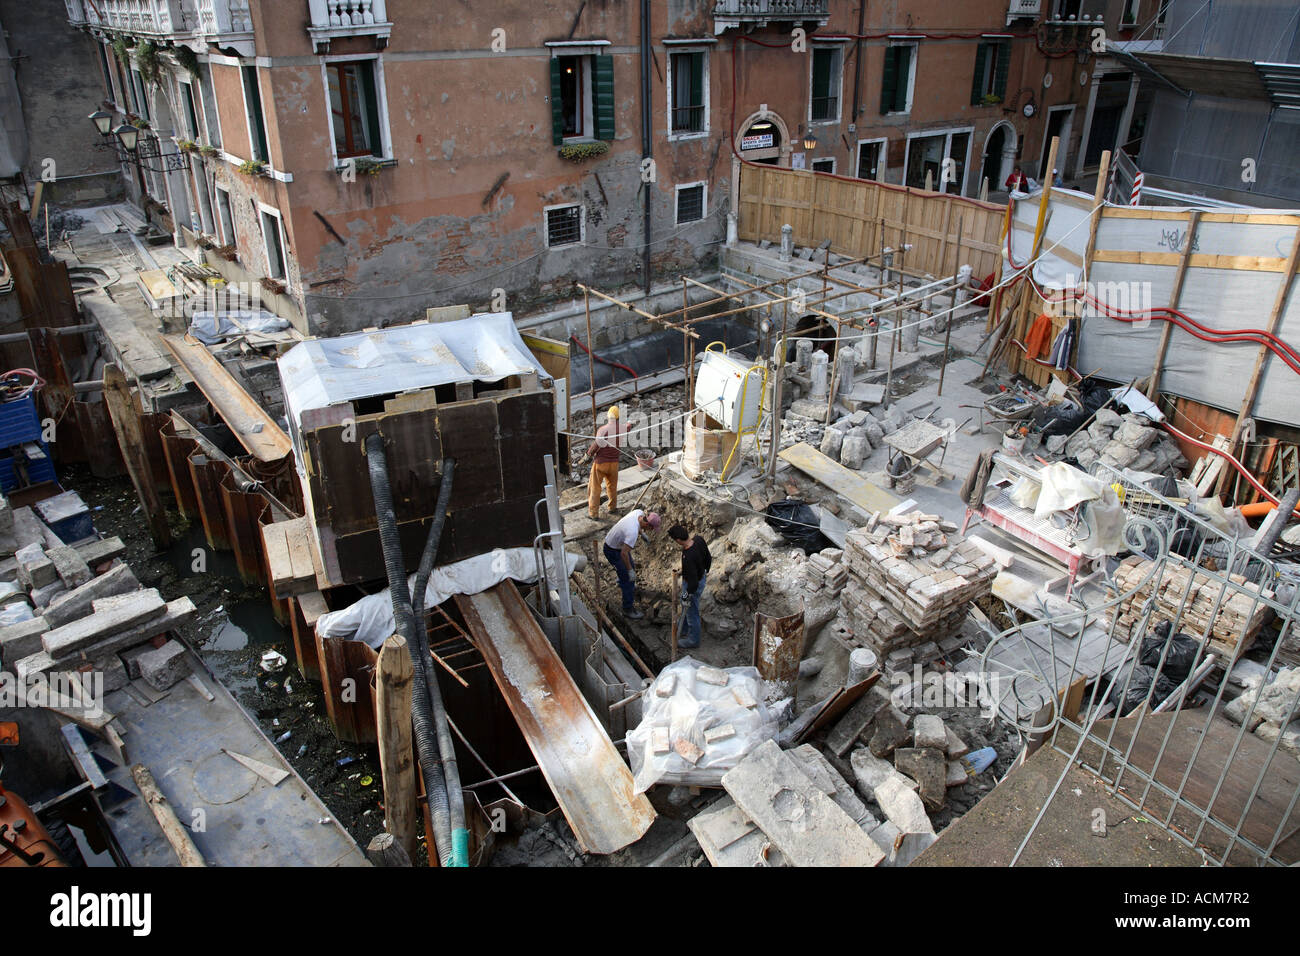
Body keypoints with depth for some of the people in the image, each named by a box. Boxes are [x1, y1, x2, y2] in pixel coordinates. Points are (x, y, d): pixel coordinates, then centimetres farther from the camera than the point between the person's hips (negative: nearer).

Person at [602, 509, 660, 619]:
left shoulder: (639, 512, -15)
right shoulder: (633, 532, -41)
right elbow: (624, 553, -36)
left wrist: (641, 532, 22)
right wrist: (630, 570, -26)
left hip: (620, 544, 9)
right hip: (612, 551, -9)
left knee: (631, 566, 30)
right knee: (628, 579, -4)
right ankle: (628, 610, 7)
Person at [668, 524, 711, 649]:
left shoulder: (688, 558, -40)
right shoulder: (698, 539, -17)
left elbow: (693, 582, -31)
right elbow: (708, 557, 1)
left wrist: (687, 595, -16)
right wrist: (706, 570, 19)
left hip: (693, 585, -9)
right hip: (701, 576, 9)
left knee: (691, 611, 15)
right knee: (684, 604, 32)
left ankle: (693, 640, 37)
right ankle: (685, 627, 56)